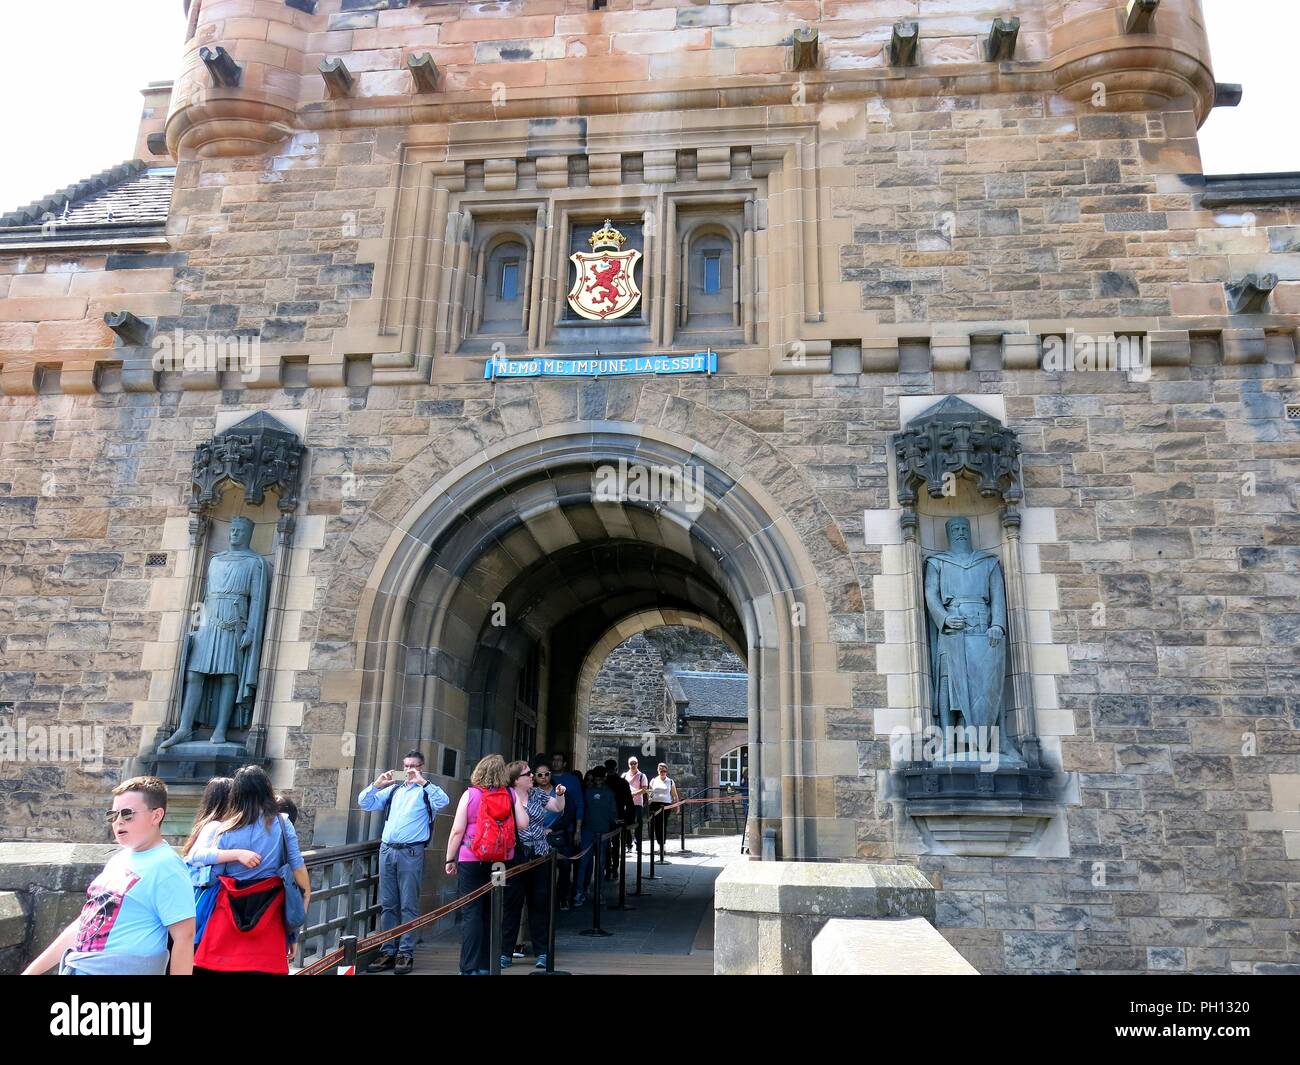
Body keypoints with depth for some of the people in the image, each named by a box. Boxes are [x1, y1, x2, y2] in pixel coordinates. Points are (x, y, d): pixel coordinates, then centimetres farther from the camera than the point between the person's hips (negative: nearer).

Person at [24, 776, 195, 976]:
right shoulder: (119, 859, 8)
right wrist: (33, 970, 14)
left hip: (122, 970, -8)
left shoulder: (166, 868, -18)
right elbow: (86, 921, 15)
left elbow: (184, 938, -20)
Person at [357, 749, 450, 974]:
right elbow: (364, 803, 15)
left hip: (411, 852, -5)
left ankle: (406, 953, 2)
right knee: (387, 905, 8)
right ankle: (387, 952, 14)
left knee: (408, 905, -2)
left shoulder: (426, 791, 2)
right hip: (387, 850, 5)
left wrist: (422, 782, -21)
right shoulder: (393, 789, 17)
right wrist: (377, 784, -1)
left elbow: (443, 801, -18)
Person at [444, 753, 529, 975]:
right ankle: (486, 966, 18)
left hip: (472, 861, -3)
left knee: (472, 914, 1)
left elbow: (457, 830, -6)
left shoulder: (470, 794, -4)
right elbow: (523, 824, -2)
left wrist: (450, 859, 2)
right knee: (492, 913, 12)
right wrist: (521, 802, 12)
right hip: (501, 861, 3)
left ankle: (471, 968, 0)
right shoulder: (510, 794, 2)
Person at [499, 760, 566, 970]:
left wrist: (560, 795, -2)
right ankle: (505, 952, 12)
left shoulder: (538, 794, 10)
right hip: (515, 857, -4)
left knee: (540, 904, 7)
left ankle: (542, 952, 15)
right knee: (512, 904, 2)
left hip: (540, 857, 4)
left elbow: (558, 808, 16)